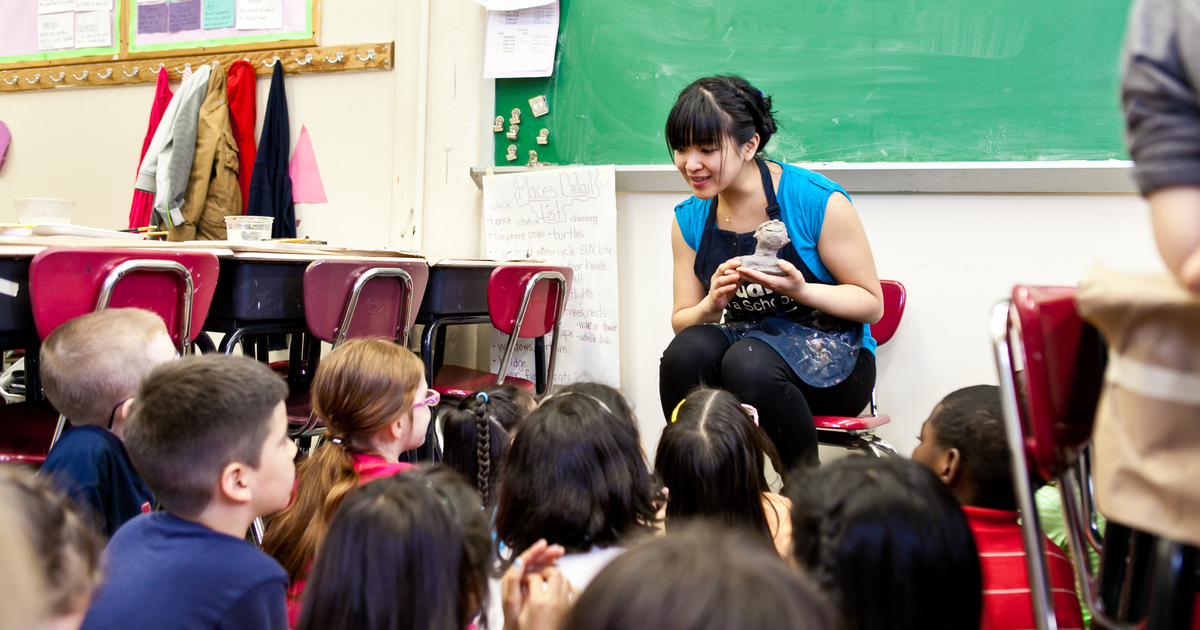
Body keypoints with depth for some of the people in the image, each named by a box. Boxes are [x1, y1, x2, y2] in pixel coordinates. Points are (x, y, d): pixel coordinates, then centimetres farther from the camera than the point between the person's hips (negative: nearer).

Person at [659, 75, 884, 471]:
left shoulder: (818, 201, -12)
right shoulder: (690, 219, 3)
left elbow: (871, 304, -7)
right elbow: (681, 320, 7)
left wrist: (801, 291, -25)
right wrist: (712, 305, -16)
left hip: (832, 353, -4)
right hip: (744, 339, 4)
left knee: (749, 361, -35)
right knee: (685, 351, -29)